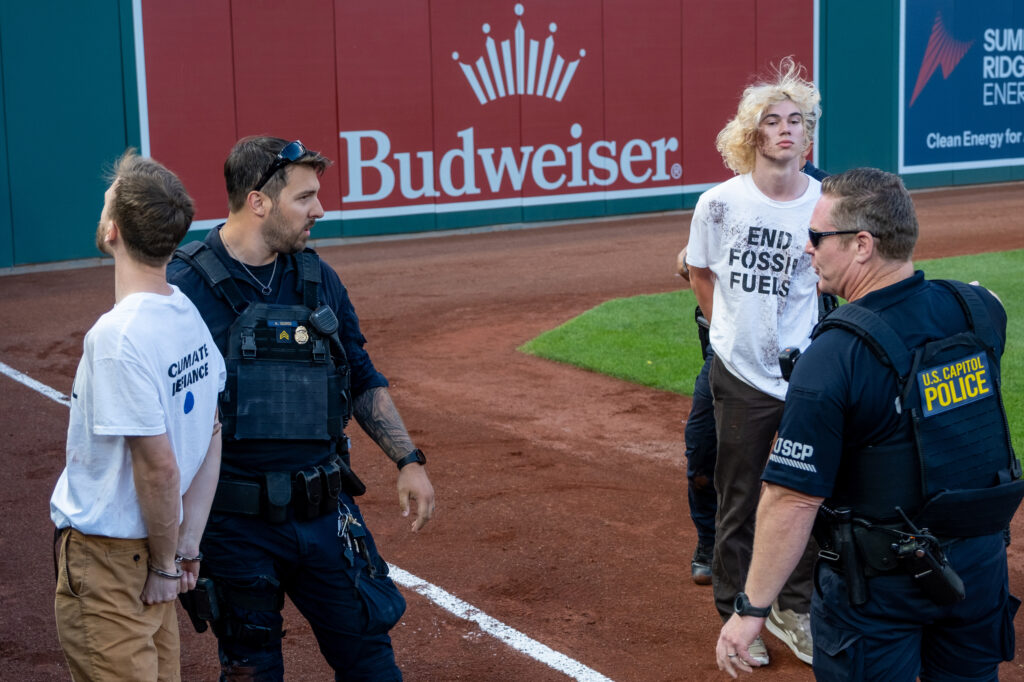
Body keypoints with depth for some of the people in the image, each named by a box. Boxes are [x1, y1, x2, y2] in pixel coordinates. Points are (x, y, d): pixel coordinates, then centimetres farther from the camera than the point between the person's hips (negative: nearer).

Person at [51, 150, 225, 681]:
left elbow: (159, 467, -24)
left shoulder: (116, 336, -24)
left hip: (106, 556, -8)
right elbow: (211, 437, 6)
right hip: (150, 549, 8)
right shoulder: (191, 314, 1)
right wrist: (188, 543, 8)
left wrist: (165, 563, -10)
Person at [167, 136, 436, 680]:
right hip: (235, 524, -4)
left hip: (326, 510, 5)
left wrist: (408, 461, 4)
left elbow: (363, 381, 14)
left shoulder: (319, 278, 6)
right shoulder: (184, 288, -12)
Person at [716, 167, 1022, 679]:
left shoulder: (831, 357, -25)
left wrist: (751, 609, -18)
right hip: (982, 558, 6)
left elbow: (792, 501, -24)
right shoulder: (981, 311, -6)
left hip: (881, 582, -6)